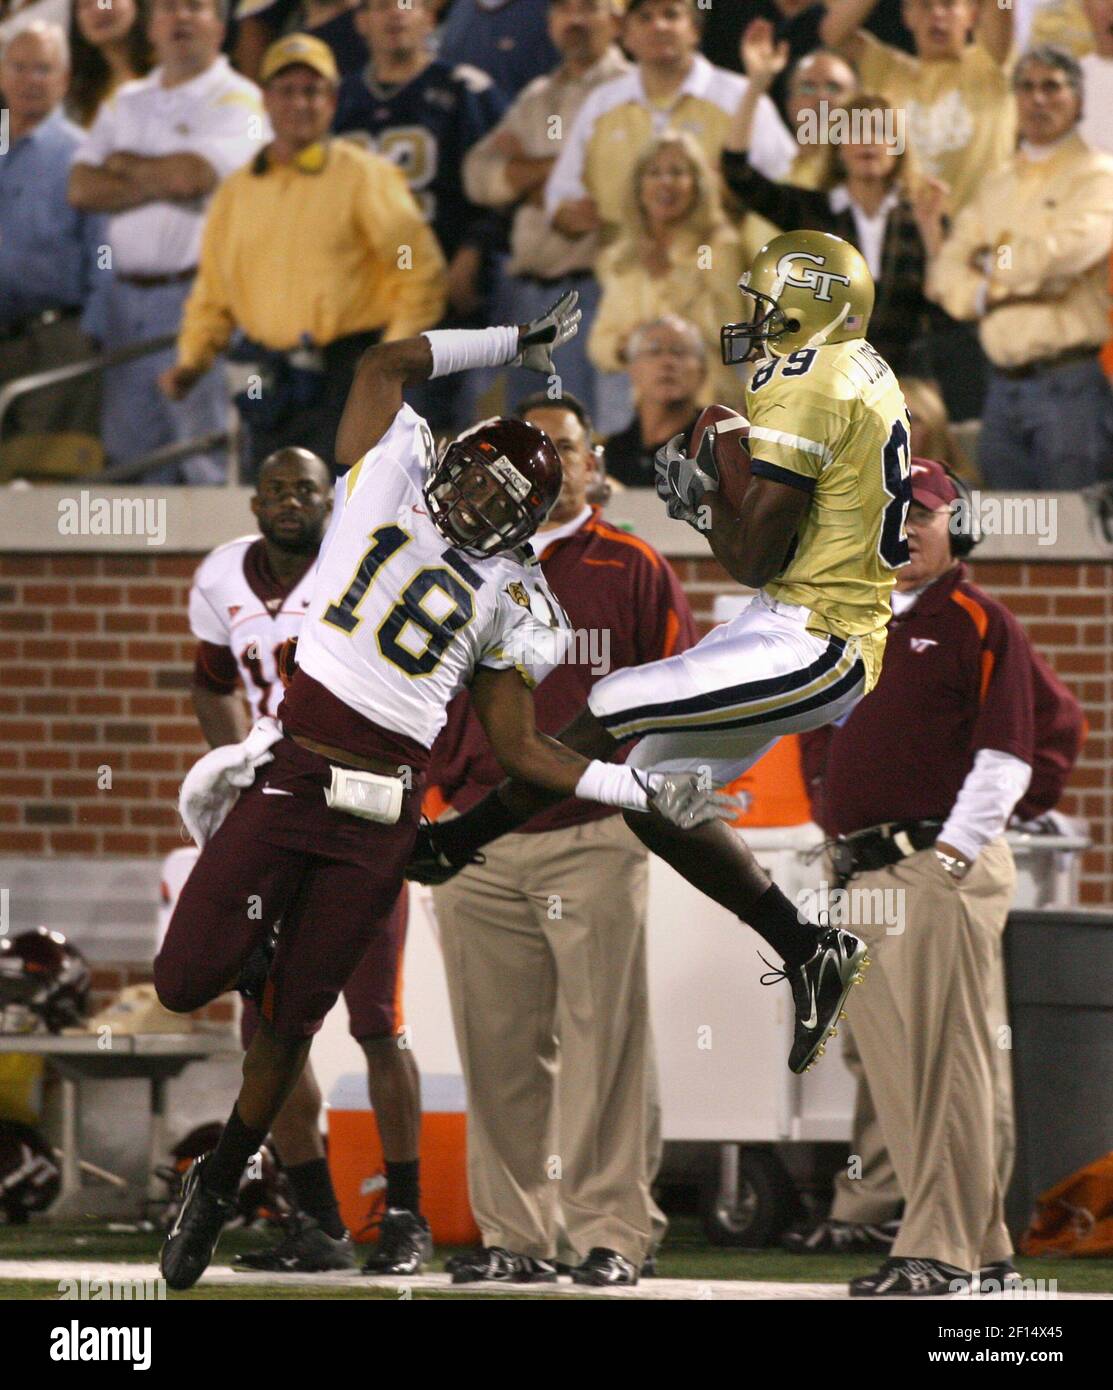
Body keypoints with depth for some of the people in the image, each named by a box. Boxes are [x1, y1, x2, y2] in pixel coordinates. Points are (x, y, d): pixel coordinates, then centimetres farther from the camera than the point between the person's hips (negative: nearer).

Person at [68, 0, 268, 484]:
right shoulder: (126, 103, 17)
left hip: (198, 293, -6)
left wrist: (125, 165, 1)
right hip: (128, 294, 6)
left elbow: (189, 176, -17)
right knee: (129, 453, 5)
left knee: (207, 460, -10)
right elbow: (82, 189, 6)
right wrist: (159, 183, -6)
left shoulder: (238, 100, -2)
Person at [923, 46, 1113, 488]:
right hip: (1004, 382, 6)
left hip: (1072, 383, -6)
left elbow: (1068, 250, -16)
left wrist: (994, 260, 0)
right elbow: (946, 279, 13)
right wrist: (1001, 290, -6)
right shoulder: (996, 187, 19)